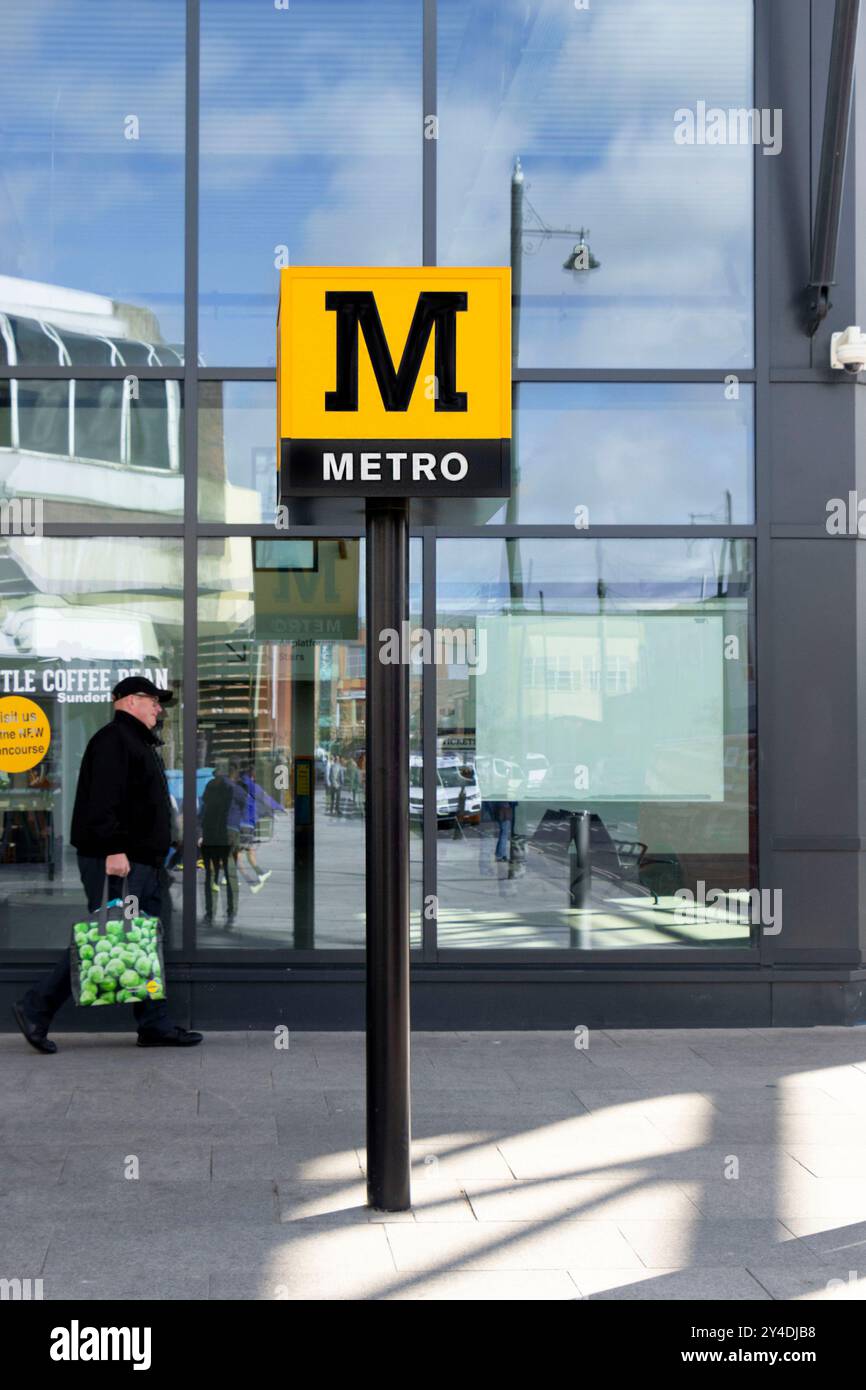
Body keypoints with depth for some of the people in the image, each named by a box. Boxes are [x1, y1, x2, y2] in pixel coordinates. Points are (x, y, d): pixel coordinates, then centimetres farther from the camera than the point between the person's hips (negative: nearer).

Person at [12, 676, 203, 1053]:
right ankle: (35, 1009, -2)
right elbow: (103, 800, -21)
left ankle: (156, 1026, 12)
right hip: (116, 862, -11)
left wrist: (155, 855, 22)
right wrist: (113, 849, -27)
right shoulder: (113, 739, -10)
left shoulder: (138, 743, 24)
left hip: (141, 863, 11)